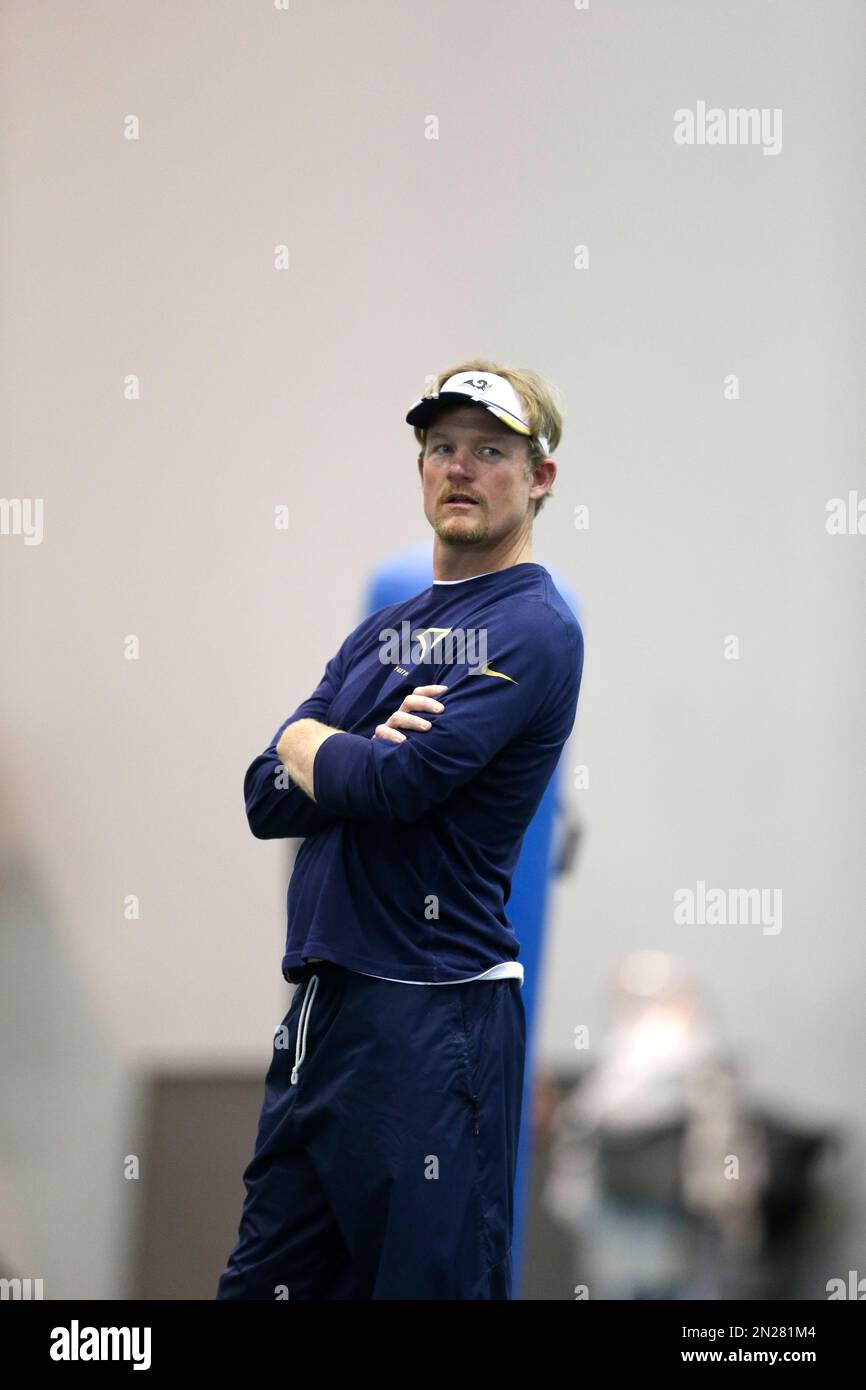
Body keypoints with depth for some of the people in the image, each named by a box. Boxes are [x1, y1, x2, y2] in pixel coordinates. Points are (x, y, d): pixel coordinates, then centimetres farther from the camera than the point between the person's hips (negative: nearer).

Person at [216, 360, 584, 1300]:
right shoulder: (385, 630, 19)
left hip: (433, 1014, -8)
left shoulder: (534, 630, -6)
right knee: (265, 1282, 10)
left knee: (430, 1279, -6)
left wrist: (308, 742, 3)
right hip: (320, 1008, 8)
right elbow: (267, 799, 11)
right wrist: (364, 750, -9)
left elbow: (395, 785, -18)